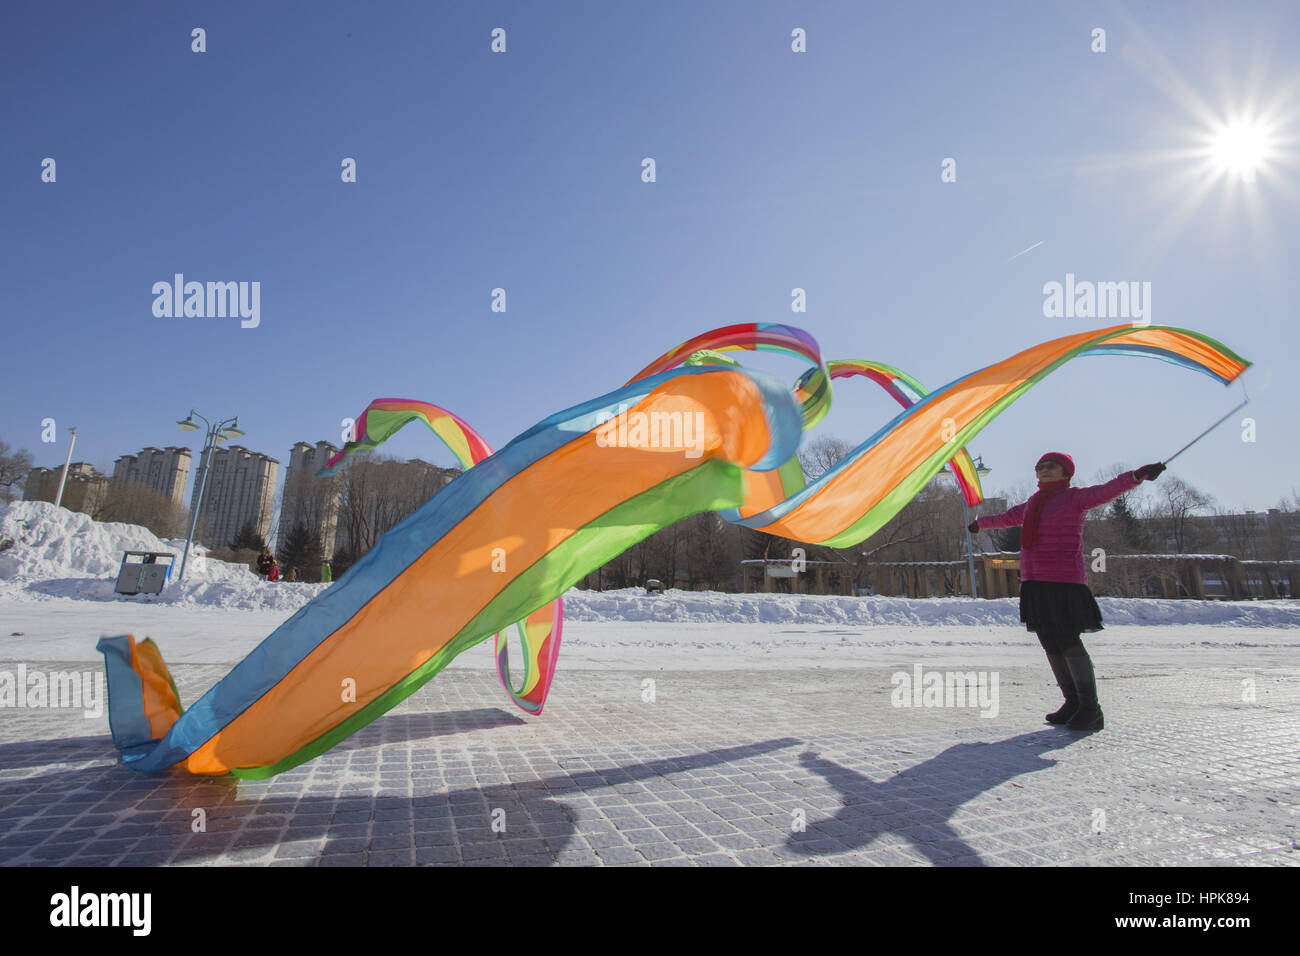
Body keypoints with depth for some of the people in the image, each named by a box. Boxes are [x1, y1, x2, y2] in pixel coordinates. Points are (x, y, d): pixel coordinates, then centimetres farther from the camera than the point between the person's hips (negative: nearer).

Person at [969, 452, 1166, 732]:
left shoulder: (1075, 497, 2)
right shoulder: (1032, 504, 22)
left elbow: (1108, 490, -15)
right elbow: (1007, 518, 40)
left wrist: (1137, 475, -33)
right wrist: (980, 523, 55)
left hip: (1064, 580, -7)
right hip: (1035, 582, 7)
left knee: (1067, 641, -12)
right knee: (1051, 644, 6)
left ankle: (1091, 709, -4)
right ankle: (1073, 702, 14)